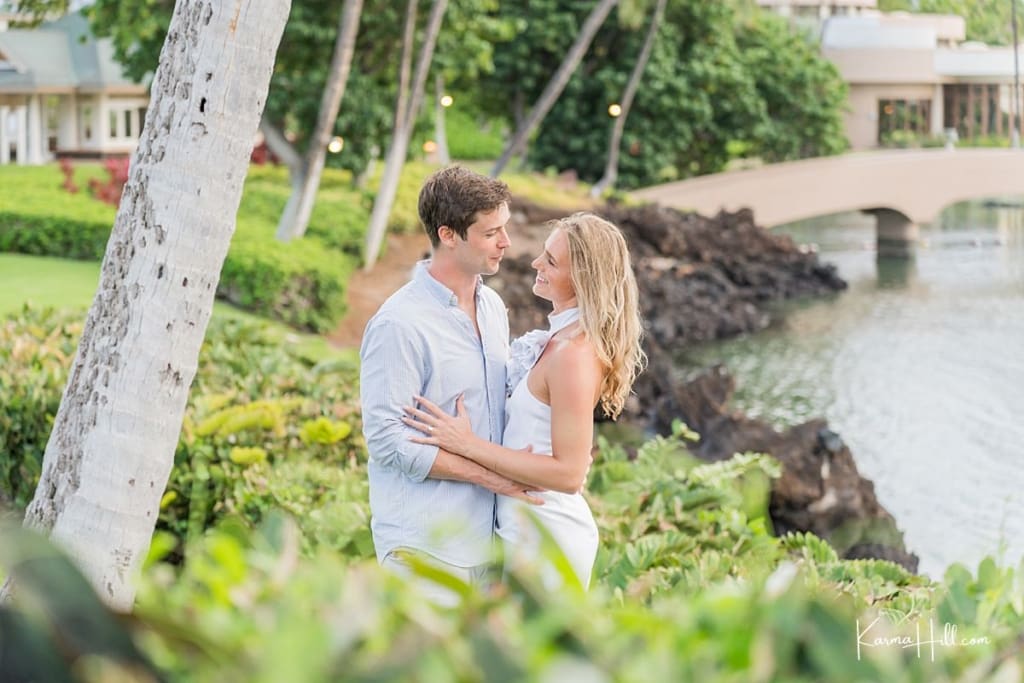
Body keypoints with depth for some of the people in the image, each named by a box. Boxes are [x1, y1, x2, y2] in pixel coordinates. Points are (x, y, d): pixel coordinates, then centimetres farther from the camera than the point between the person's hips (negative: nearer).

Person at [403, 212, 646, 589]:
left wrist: (468, 444, -24)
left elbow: (569, 473, -25)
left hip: (546, 539, -10)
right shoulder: (563, 338, 7)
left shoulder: (575, 355, -23)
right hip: (529, 527, 10)